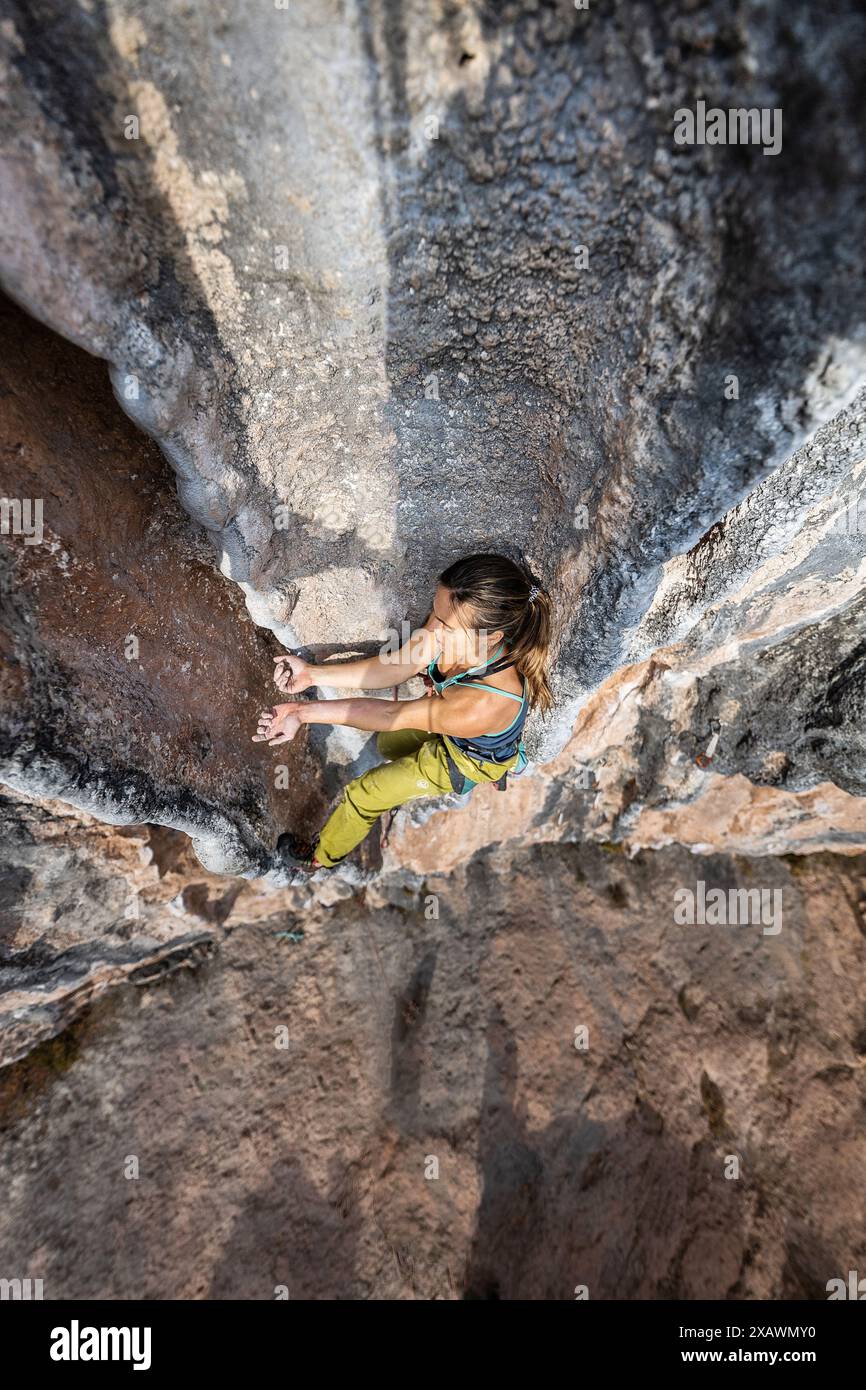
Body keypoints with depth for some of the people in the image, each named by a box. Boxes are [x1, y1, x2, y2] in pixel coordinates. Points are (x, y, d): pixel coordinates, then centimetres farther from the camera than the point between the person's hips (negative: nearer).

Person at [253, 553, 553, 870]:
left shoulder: (483, 704, -48)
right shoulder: (457, 633, -30)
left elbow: (390, 715, -36)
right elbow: (392, 668, -18)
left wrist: (304, 711, -31)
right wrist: (313, 674, -23)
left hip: (469, 762, -5)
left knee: (363, 794, 8)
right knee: (386, 743, 29)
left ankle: (321, 857, 37)